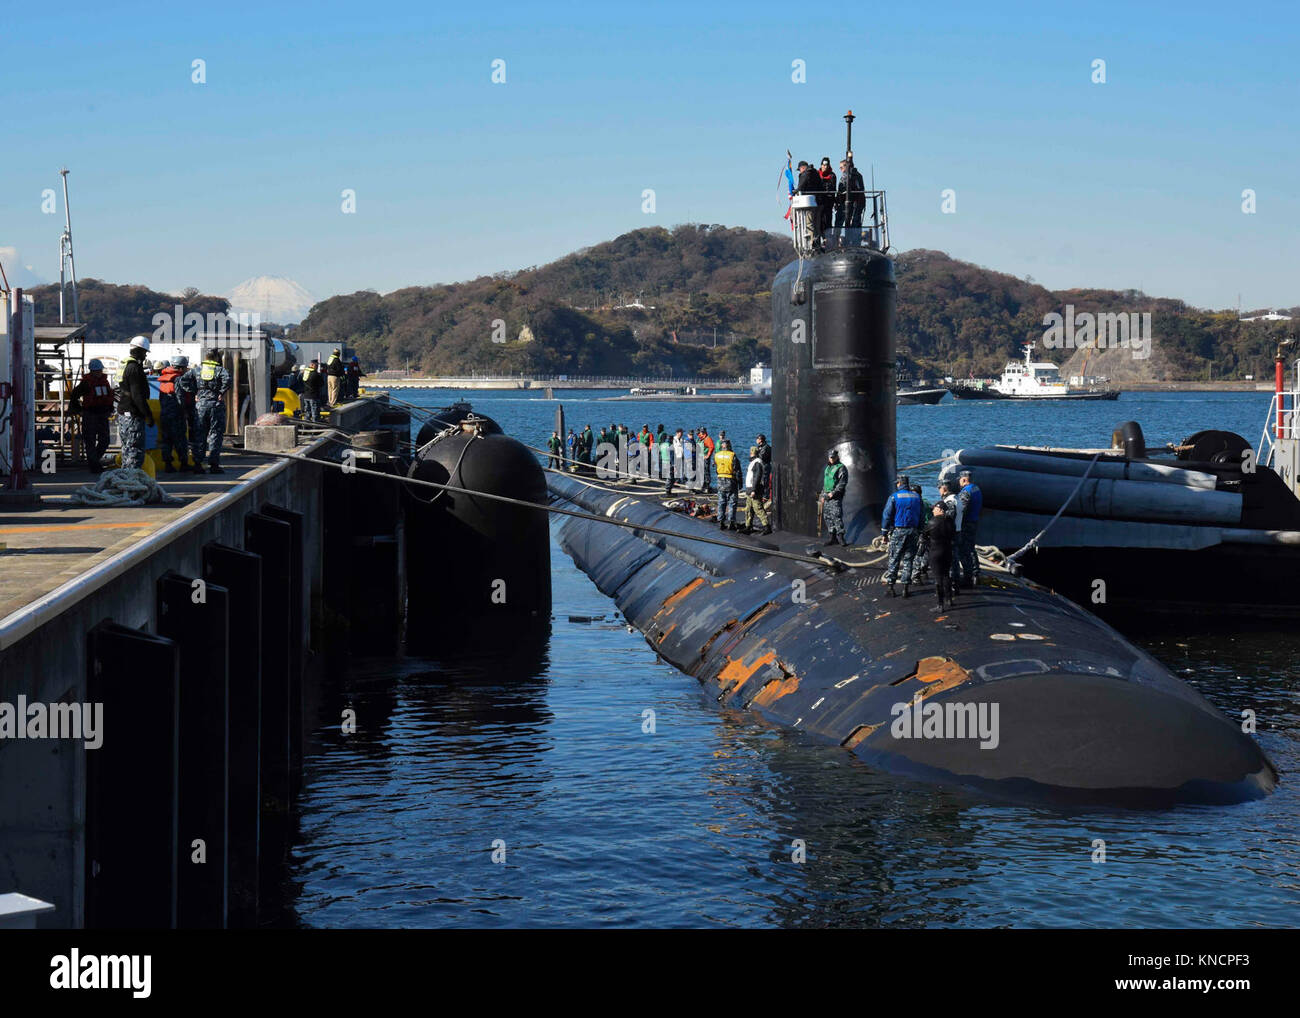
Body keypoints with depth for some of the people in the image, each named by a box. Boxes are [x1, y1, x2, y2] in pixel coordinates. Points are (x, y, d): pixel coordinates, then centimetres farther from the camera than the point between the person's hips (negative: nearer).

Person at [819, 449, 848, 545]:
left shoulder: (841, 468, -6)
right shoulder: (827, 468, 20)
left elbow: (843, 483, -14)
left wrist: (833, 493, -19)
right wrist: (823, 495, 20)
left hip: (836, 497, -8)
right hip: (827, 496, 8)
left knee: (836, 516, -14)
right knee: (827, 516, 6)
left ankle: (840, 536, -11)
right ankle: (832, 536, 11)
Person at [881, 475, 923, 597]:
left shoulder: (894, 497, -6)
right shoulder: (917, 497, 6)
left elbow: (887, 516, -6)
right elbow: (921, 516, 10)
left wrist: (884, 533, 0)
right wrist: (919, 530, 16)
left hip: (898, 531, -3)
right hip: (912, 530, 3)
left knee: (894, 559, 4)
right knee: (908, 559, 8)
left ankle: (891, 587, 2)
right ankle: (906, 588, 6)